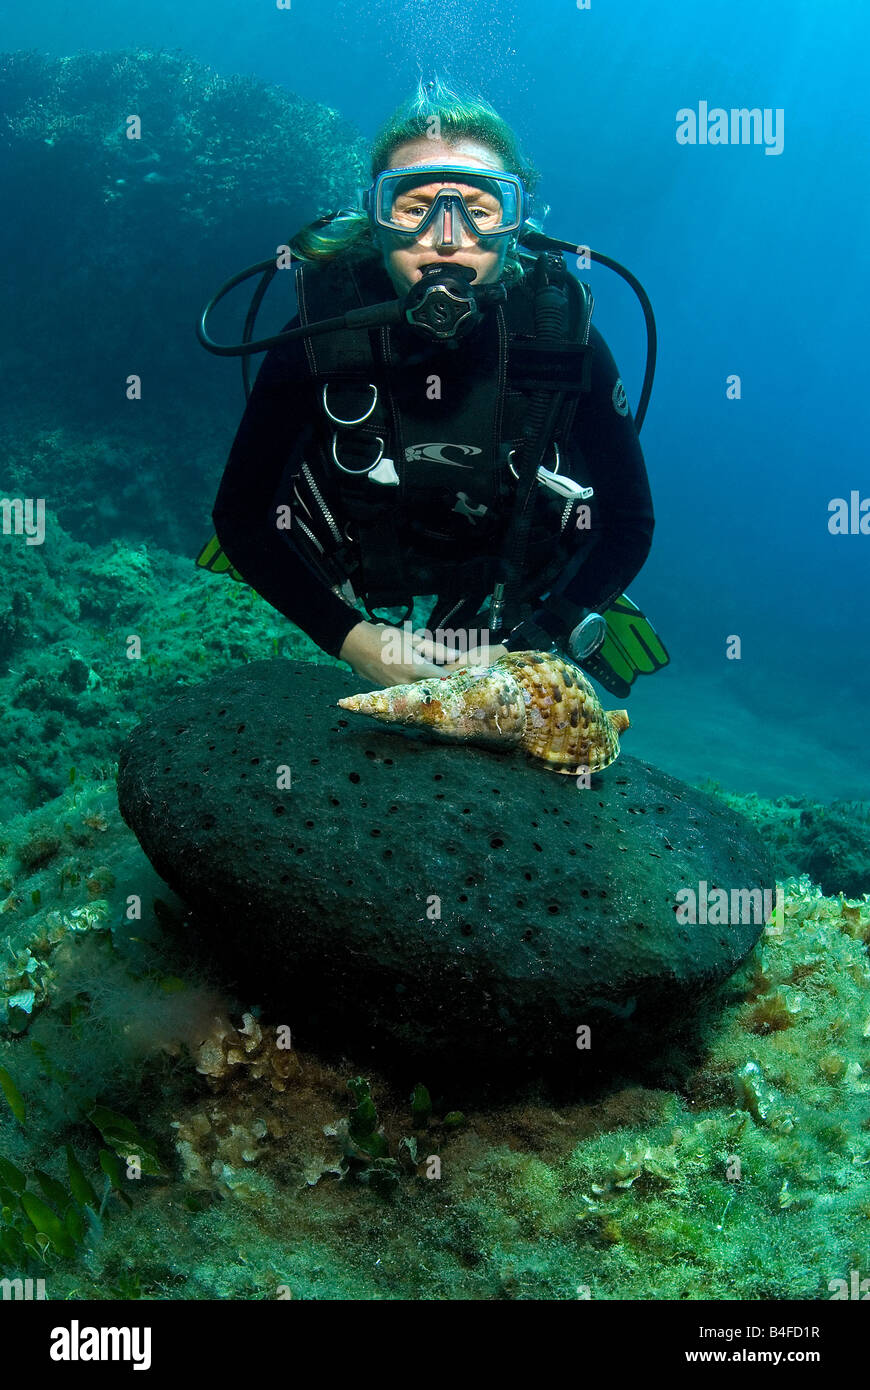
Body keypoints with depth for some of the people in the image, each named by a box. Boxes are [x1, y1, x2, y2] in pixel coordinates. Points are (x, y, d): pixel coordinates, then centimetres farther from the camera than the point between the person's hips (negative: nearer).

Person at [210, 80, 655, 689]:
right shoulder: (320, 339, -21)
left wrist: (522, 651, -23)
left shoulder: (565, 339, -19)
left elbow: (630, 525, -10)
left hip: (515, 634, 0)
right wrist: (352, 638, -25)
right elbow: (240, 515, -12)